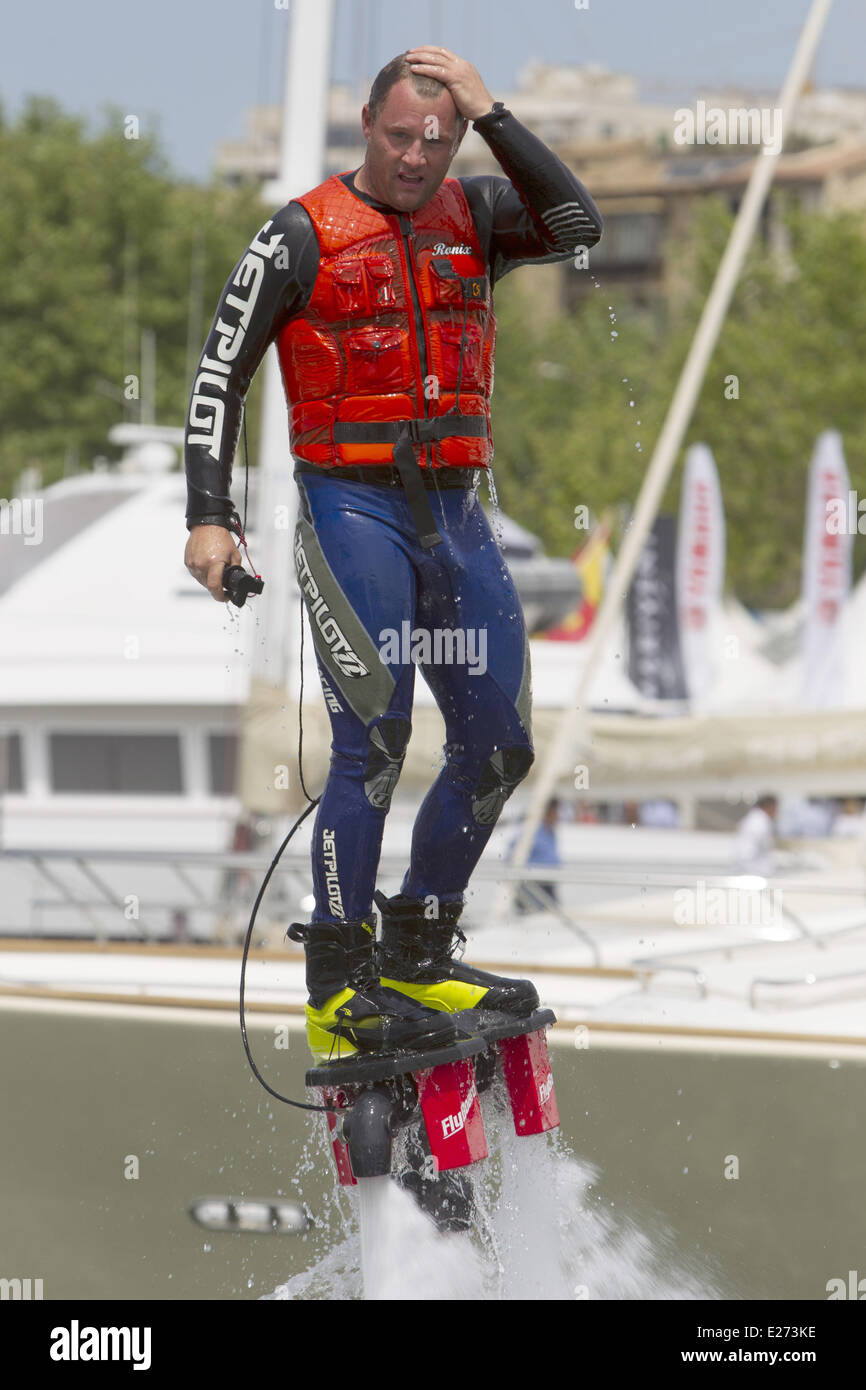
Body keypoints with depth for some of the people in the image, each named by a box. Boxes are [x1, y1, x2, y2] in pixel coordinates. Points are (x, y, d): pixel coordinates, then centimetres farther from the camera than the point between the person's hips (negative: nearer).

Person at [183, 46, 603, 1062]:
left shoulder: (474, 215, 9)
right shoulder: (304, 234, -2)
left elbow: (577, 226, -9)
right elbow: (220, 373, -3)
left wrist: (491, 114, -12)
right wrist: (209, 517, -11)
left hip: (455, 515, 6)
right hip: (352, 510, -5)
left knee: (500, 745, 5)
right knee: (373, 737, -15)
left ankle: (418, 957, 20)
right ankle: (339, 988, -12)